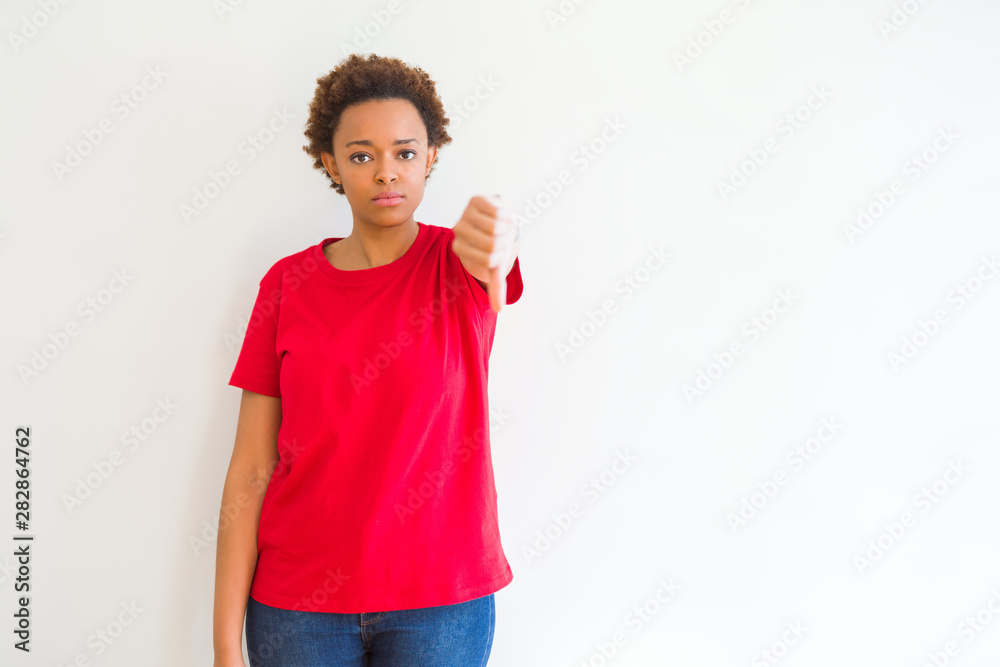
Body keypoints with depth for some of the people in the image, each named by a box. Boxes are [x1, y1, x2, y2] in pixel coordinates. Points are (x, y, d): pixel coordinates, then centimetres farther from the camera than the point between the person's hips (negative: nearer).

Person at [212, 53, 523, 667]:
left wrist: (492, 232, -53)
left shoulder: (460, 264, -3)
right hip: (296, 603, 1)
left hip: (443, 598, -1)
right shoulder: (289, 284, -1)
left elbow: (495, 249, -29)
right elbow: (250, 471, -2)